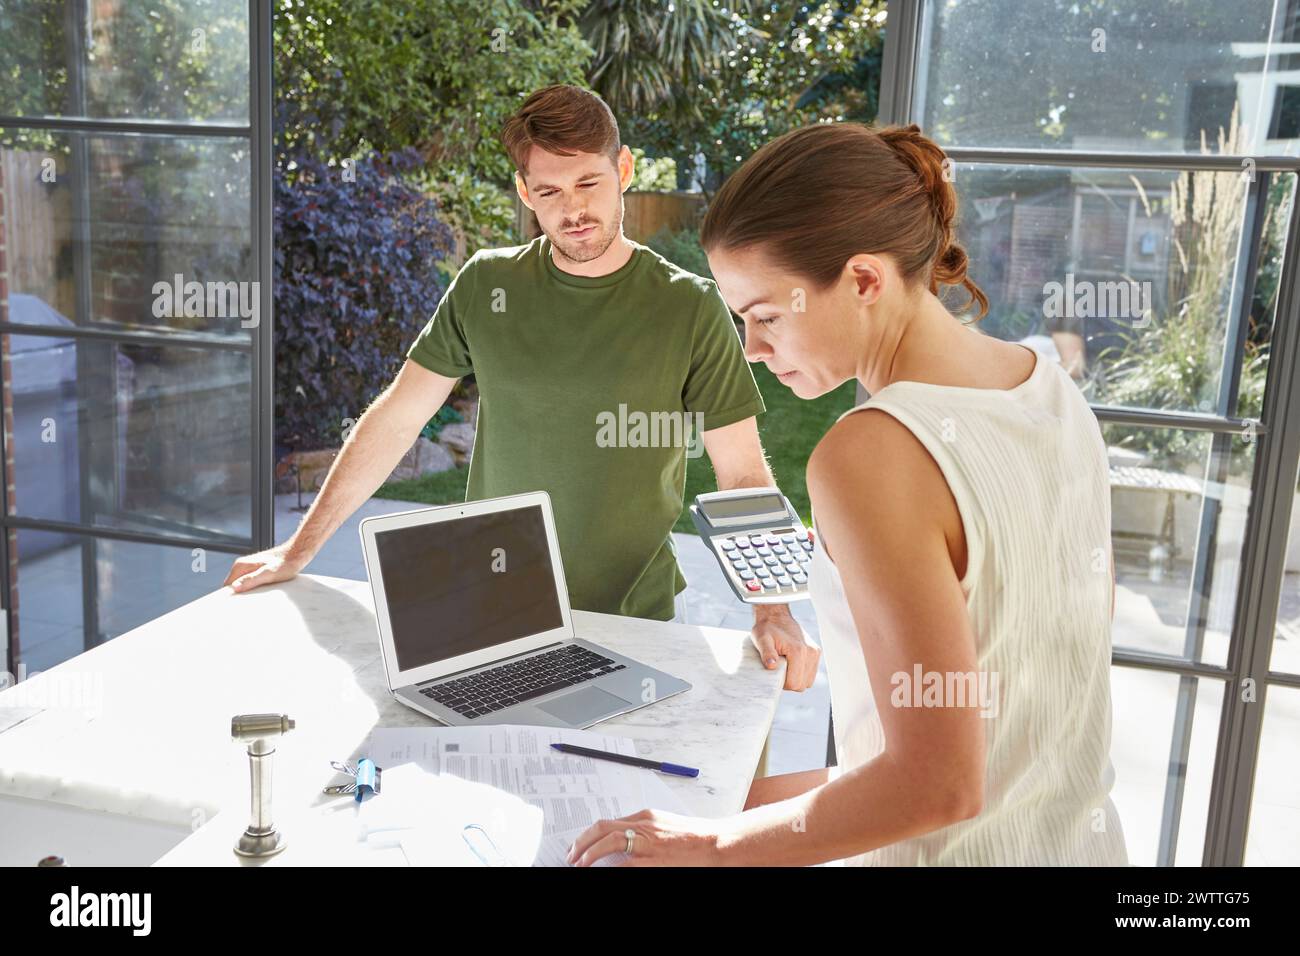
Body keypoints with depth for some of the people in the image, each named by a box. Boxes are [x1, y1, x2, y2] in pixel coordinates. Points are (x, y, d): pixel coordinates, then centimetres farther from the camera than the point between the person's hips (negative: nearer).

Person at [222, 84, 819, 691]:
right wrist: (298, 550, 4)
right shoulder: (486, 285, -1)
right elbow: (396, 418, 4)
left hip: (632, 618, -1)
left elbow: (743, 476, -7)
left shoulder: (689, 307, -8)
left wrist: (773, 610, -20)